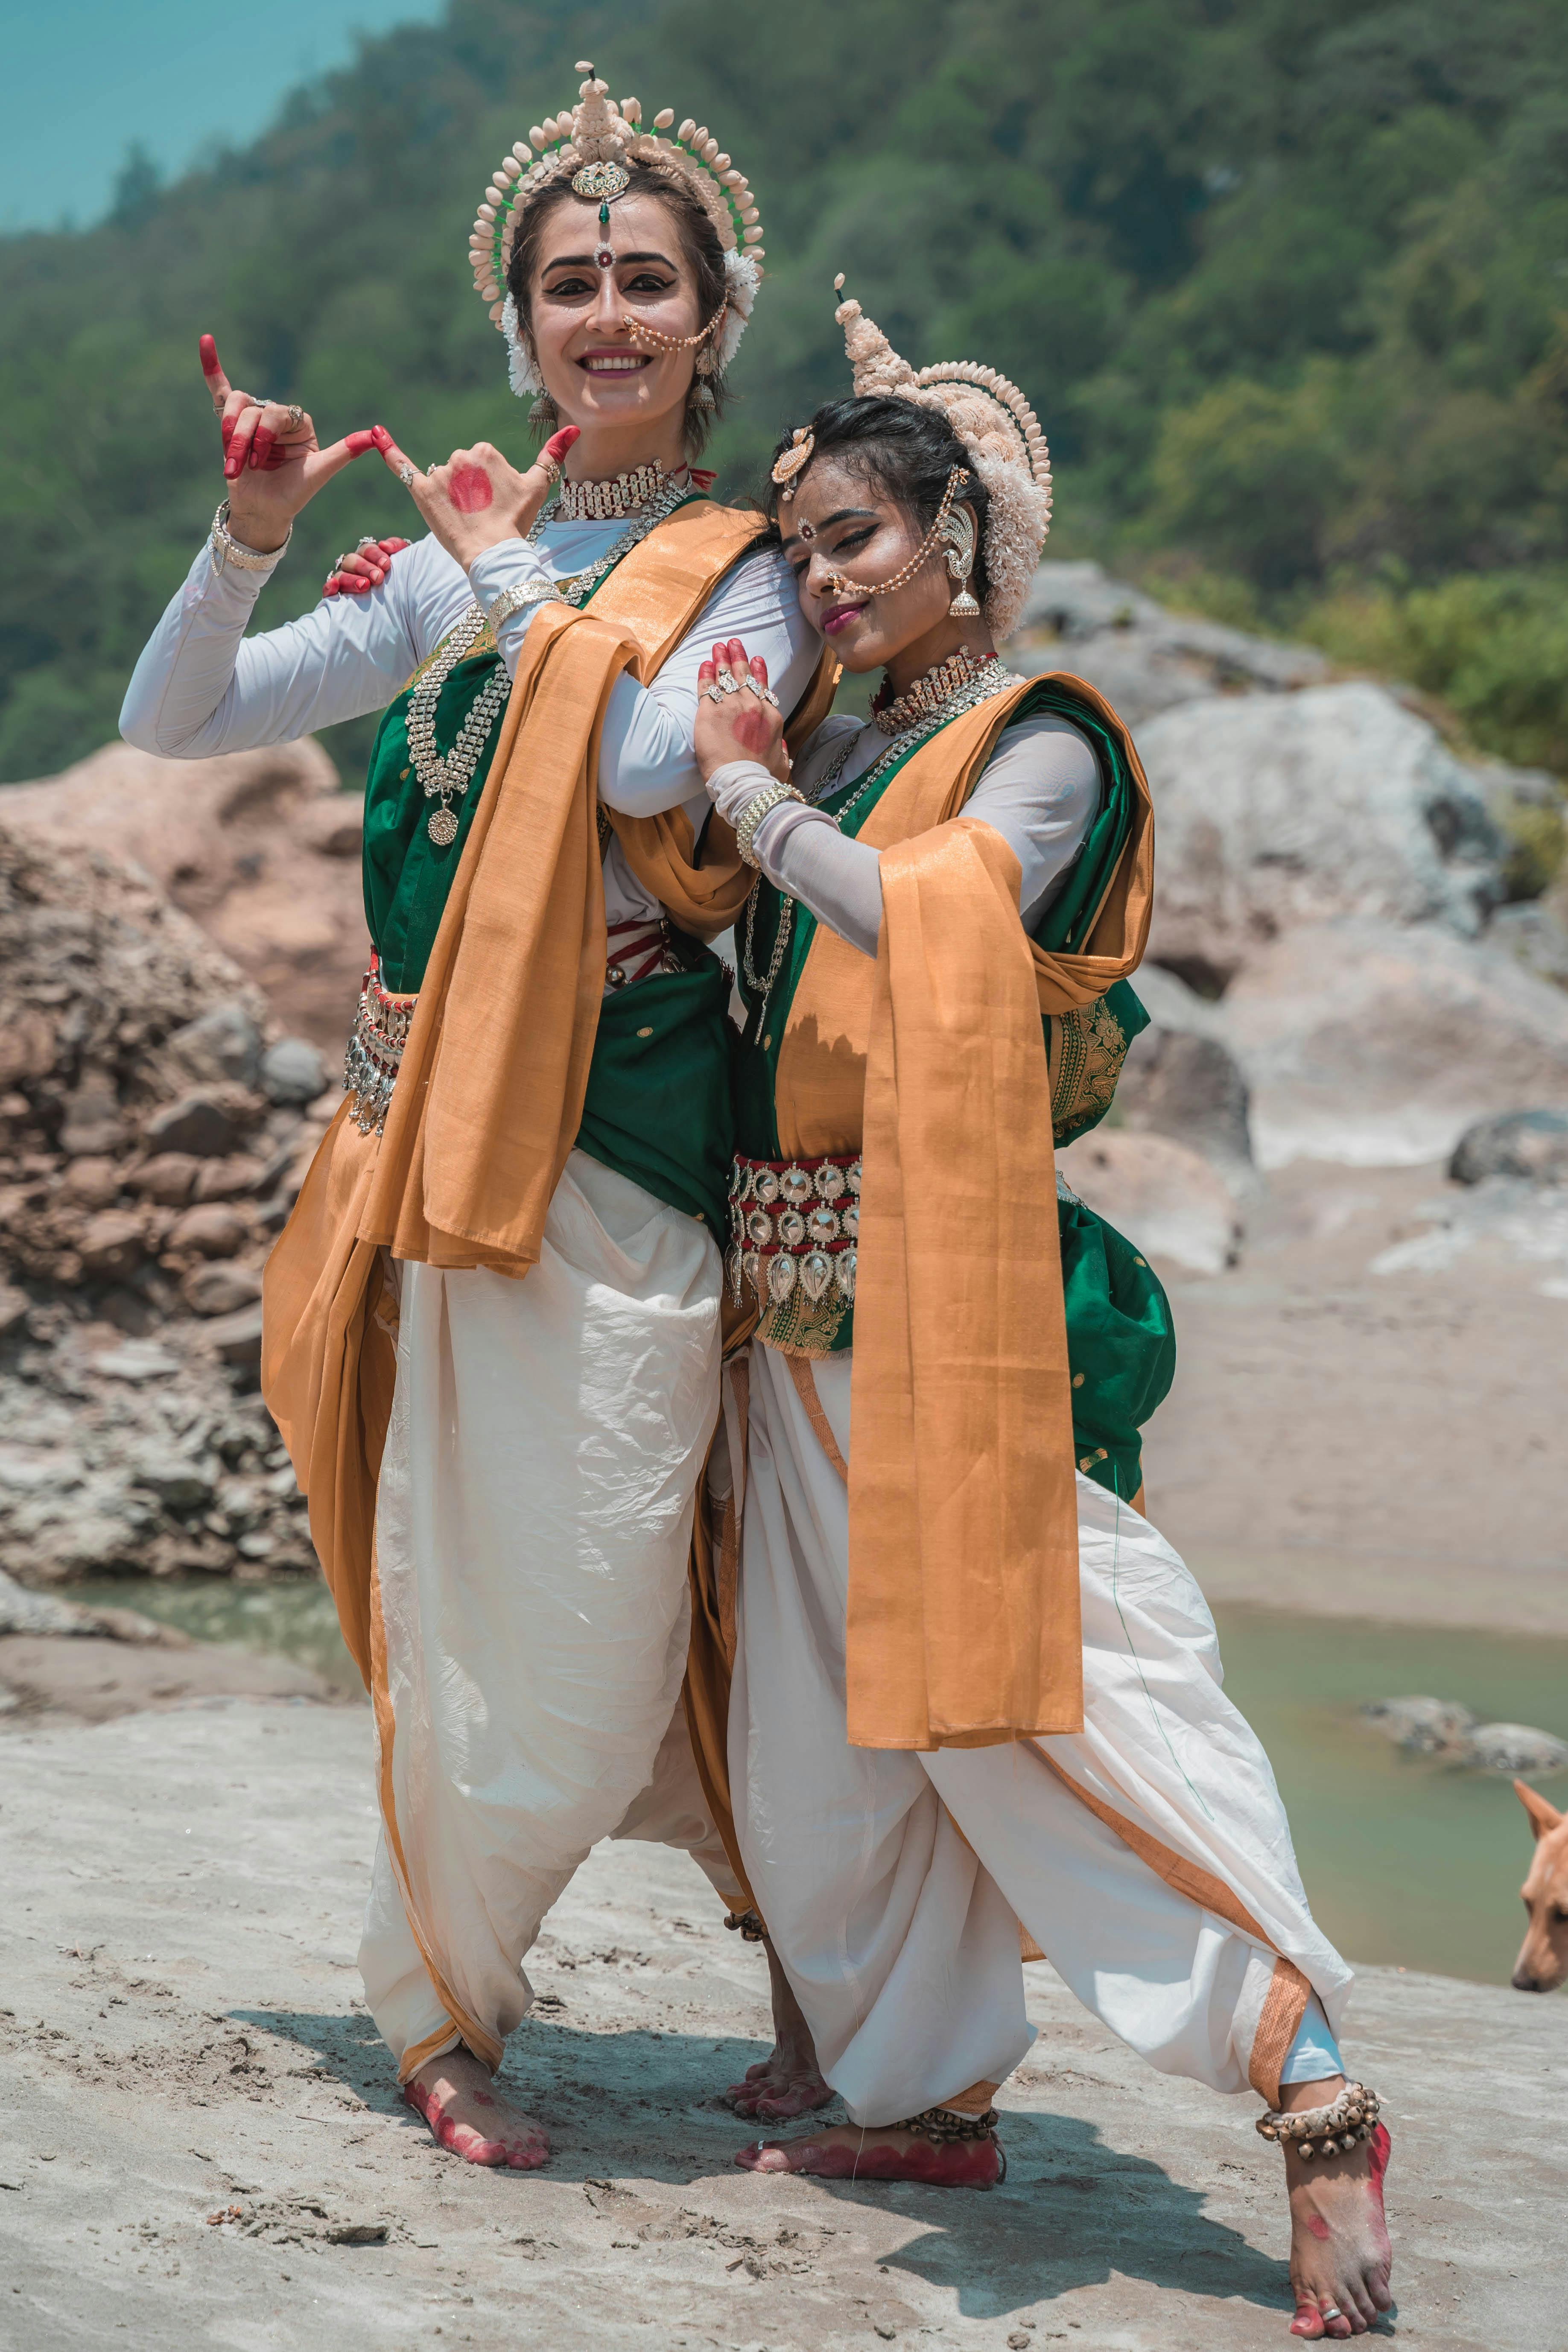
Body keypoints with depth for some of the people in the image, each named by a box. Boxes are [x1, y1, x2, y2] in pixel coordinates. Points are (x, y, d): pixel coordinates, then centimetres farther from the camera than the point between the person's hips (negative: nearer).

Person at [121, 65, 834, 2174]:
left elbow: (654, 759, -17)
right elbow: (169, 723, 12)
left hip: (625, 1142, -2)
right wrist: (252, 536, -3)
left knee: (590, 1618, -1)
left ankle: (445, 1991, 22)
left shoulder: (747, 568, 4)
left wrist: (521, 577, -4)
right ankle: (433, 1999, 21)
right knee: (470, 1602, 2)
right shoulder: (448, 570, 15)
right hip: (437, 1124, 3)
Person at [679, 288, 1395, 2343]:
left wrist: (749, 789, -11)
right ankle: (930, 2094, 22)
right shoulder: (829, 752, 17)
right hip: (798, 1301, 8)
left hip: (953, 1294, -8)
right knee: (833, 1714, 10)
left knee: (1056, 1683, -13)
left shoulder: (1039, 744, -3)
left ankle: (1312, 2095, -11)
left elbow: (941, 914, -22)